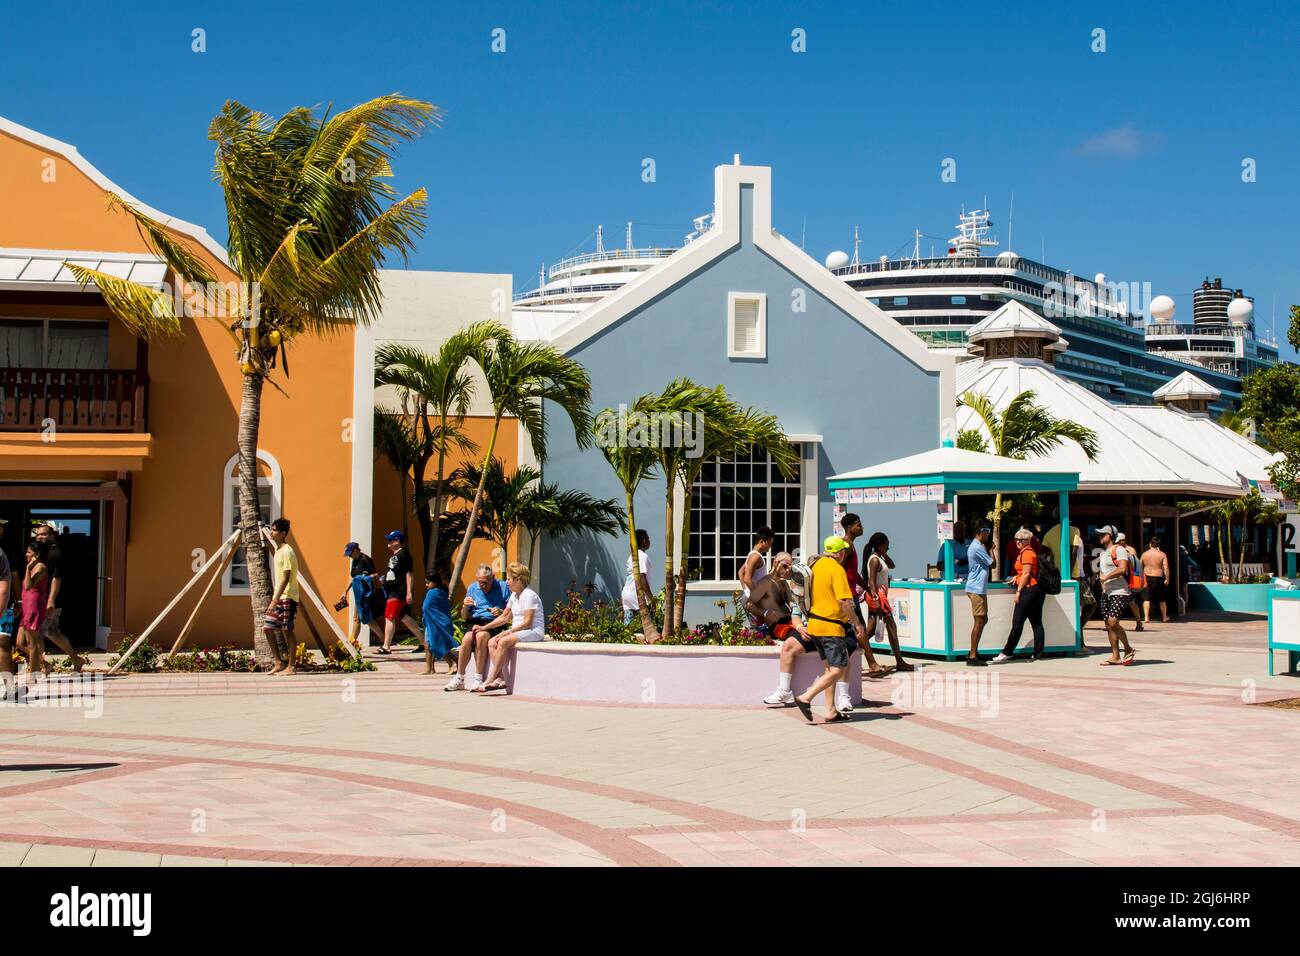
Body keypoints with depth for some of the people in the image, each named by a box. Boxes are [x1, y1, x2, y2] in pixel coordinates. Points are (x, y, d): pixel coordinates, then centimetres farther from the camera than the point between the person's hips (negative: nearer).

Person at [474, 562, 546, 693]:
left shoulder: (529, 595, -12)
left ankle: (490, 681, -27)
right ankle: (499, 679, -22)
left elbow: (527, 622, -19)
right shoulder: (514, 595, 16)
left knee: (503, 642, -30)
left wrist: (508, 632, -21)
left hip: (534, 632, -9)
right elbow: (505, 617, 22)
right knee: (491, 642, -11)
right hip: (517, 631, 9)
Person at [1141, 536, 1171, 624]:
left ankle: (1146, 617, -5)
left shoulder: (1144, 554, 2)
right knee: (1162, 599, 12)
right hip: (1158, 578, -1)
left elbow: (1140, 568, 7)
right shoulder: (1162, 554, -5)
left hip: (1147, 578, 1)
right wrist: (1167, 579, -3)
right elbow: (1166, 568, -11)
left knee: (1147, 598, 4)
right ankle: (1164, 617, 22)